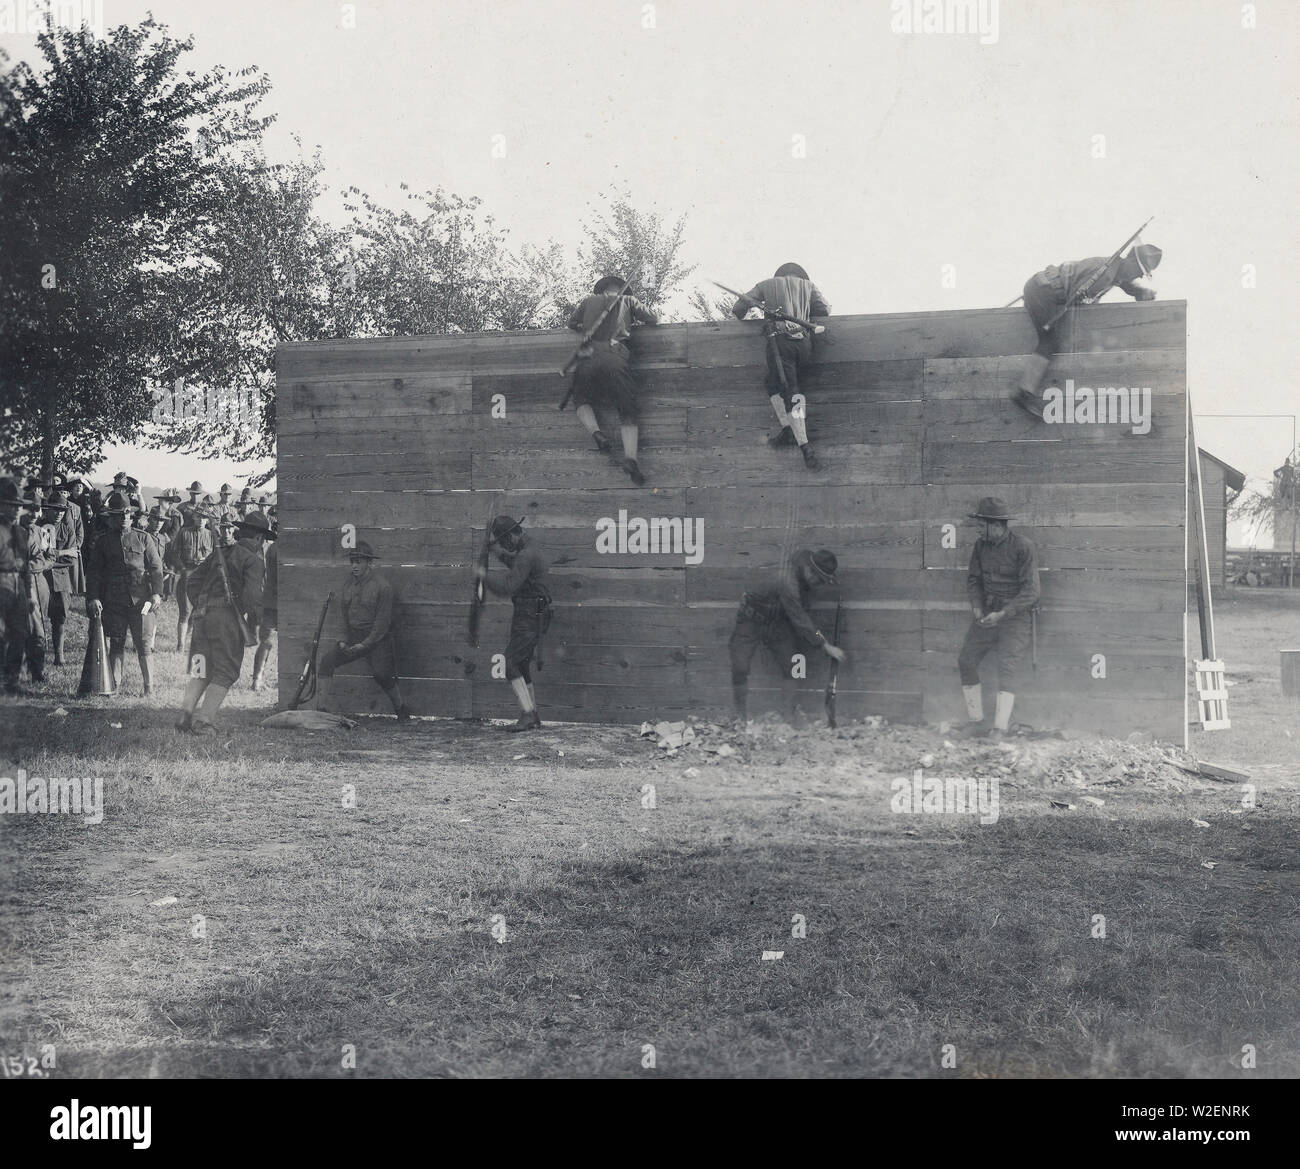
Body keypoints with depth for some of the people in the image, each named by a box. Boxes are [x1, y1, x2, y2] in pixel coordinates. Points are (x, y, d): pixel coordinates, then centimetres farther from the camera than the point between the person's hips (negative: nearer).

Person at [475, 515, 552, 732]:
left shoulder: (526, 555, -19)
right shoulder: (529, 550, 15)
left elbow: (508, 586, -23)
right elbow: (516, 566, 38)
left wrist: (484, 575, -10)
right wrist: (500, 552, 25)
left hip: (530, 616, -11)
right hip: (531, 614, 11)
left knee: (511, 663, -13)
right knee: (522, 665, 14)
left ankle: (527, 714, -17)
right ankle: (532, 716, 18)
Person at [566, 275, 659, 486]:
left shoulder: (589, 301, 22)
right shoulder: (627, 301, 19)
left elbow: (571, 323, 25)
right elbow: (654, 319, 21)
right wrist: (634, 323, 40)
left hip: (589, 356, 1)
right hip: (617, 357, -1)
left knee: (582, 400, 22)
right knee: (627, 412, 2)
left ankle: (595, 432, -6)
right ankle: (630, 456, -19)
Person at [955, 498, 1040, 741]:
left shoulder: (1022, 547, -14)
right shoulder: (981, 545, 4)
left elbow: (1030, 591, -15)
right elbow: (973, 579, 12)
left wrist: (1003, 614, -22)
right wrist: (976, 606, -7)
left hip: (1015, 614, -6)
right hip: (988, 612, 6)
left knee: (1007, 668, -15)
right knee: (966, 661, 1)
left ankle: (1000, 729, -18)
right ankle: (976, 721, 10)